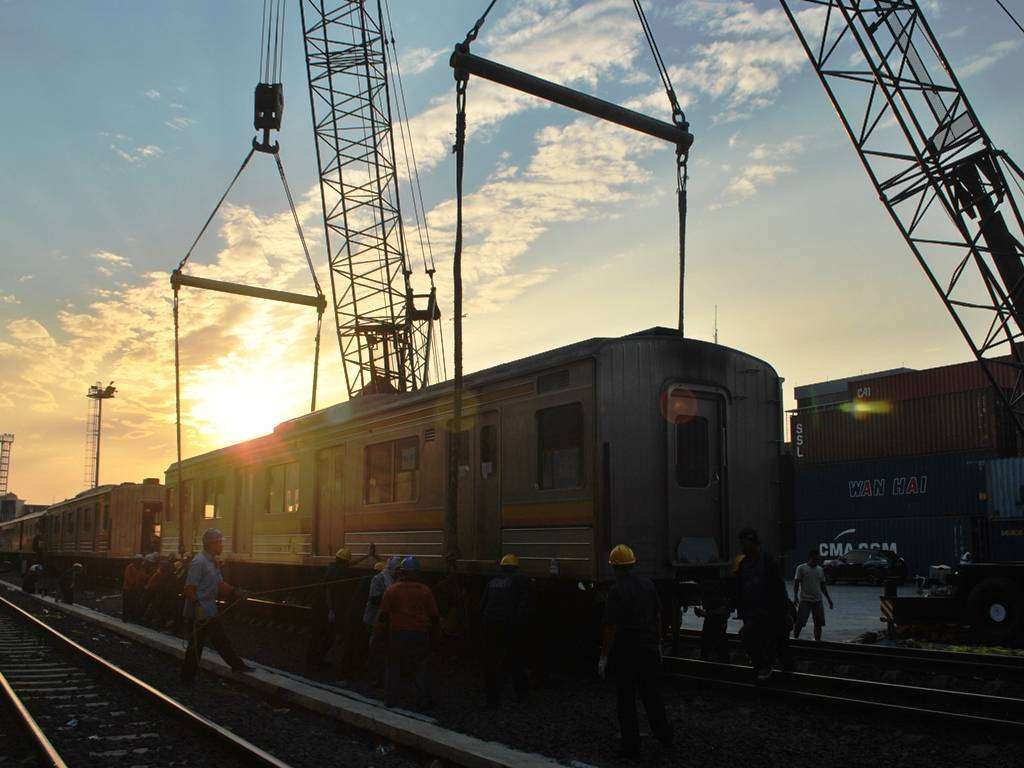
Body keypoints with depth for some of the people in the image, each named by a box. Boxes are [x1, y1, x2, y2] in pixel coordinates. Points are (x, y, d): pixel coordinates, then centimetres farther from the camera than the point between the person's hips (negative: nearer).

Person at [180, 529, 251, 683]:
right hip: (198, 614, -9)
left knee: (222, 640, 16)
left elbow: (219, 583, 15)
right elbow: (189, 588, -23)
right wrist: (197, 606, -29)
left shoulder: (213, 562, 10)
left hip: (210, 612, 9)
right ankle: (187, 677, 17)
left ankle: (237, 665, 23)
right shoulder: (199, 562, -20)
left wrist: (234, 591, 2)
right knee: (196, 645, 3)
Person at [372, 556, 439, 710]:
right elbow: (434, 616, 4)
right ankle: (424, 701, 8)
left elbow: (383, 615, -3)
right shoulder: (425, 590, 0)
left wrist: (378, 636, 4)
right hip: (420, 634, 0)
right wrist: (433, 635, 16)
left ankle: (390, 700, 15)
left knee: (394, 667, 11)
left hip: (397, 634, 0)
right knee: (421, 668, 7)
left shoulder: (392, 590, -2)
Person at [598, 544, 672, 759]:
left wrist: (604, 656, -10)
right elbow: (658, 616, 9)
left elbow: (611, 626, -17)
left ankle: (631, 745, 10)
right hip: (649, 649, 5)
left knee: (626, 700, 5)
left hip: (625, 651, -5)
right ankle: (663, 733, 29)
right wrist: (658, 643, 21)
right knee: (652, 693, 19)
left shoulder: (617, 590, -17)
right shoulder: (648, 584, 2)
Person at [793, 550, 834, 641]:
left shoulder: (820, 570, 14)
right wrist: (795, 596, -16)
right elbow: (796, 583, -4)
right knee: (799, 622, -9)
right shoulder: (801, 568, -2)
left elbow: (823, 586, 20)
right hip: (805, 600, -5)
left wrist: (829, 599, 16)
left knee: (818, 623, 3)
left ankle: (818, 641, 12)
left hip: (817, 600, 5)